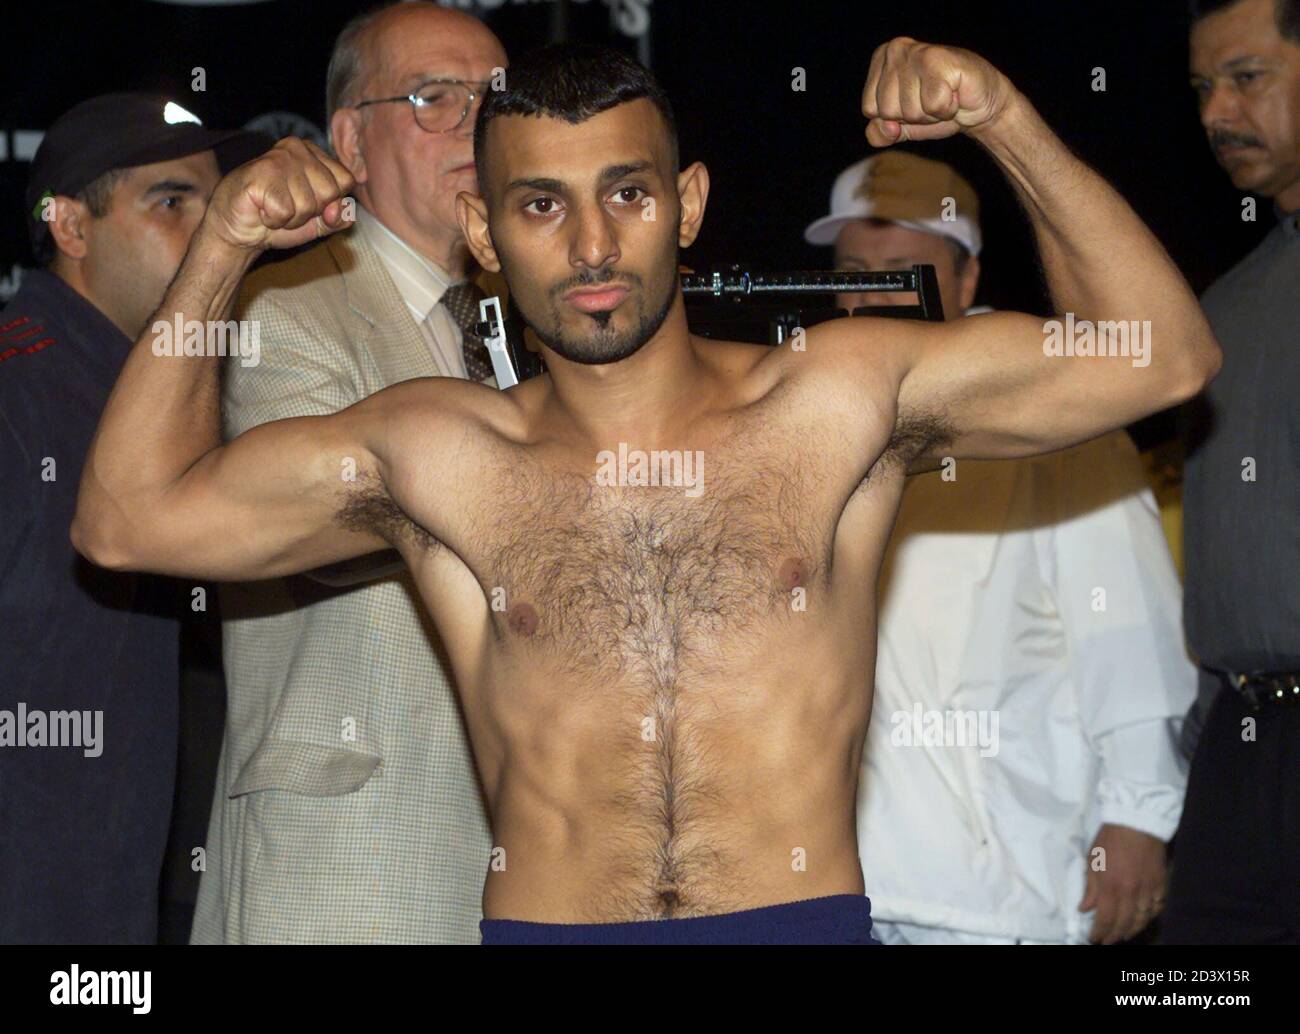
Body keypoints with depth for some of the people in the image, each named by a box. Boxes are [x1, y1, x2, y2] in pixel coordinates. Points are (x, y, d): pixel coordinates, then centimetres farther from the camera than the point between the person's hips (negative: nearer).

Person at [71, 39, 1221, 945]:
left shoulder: (839, 402, 7)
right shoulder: (439, 456, 10)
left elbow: (1162, 356, 6)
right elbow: (130, 517, 14)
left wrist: (1007, 123, -3)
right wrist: (220, 254, 7)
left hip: (810, 919, 0)